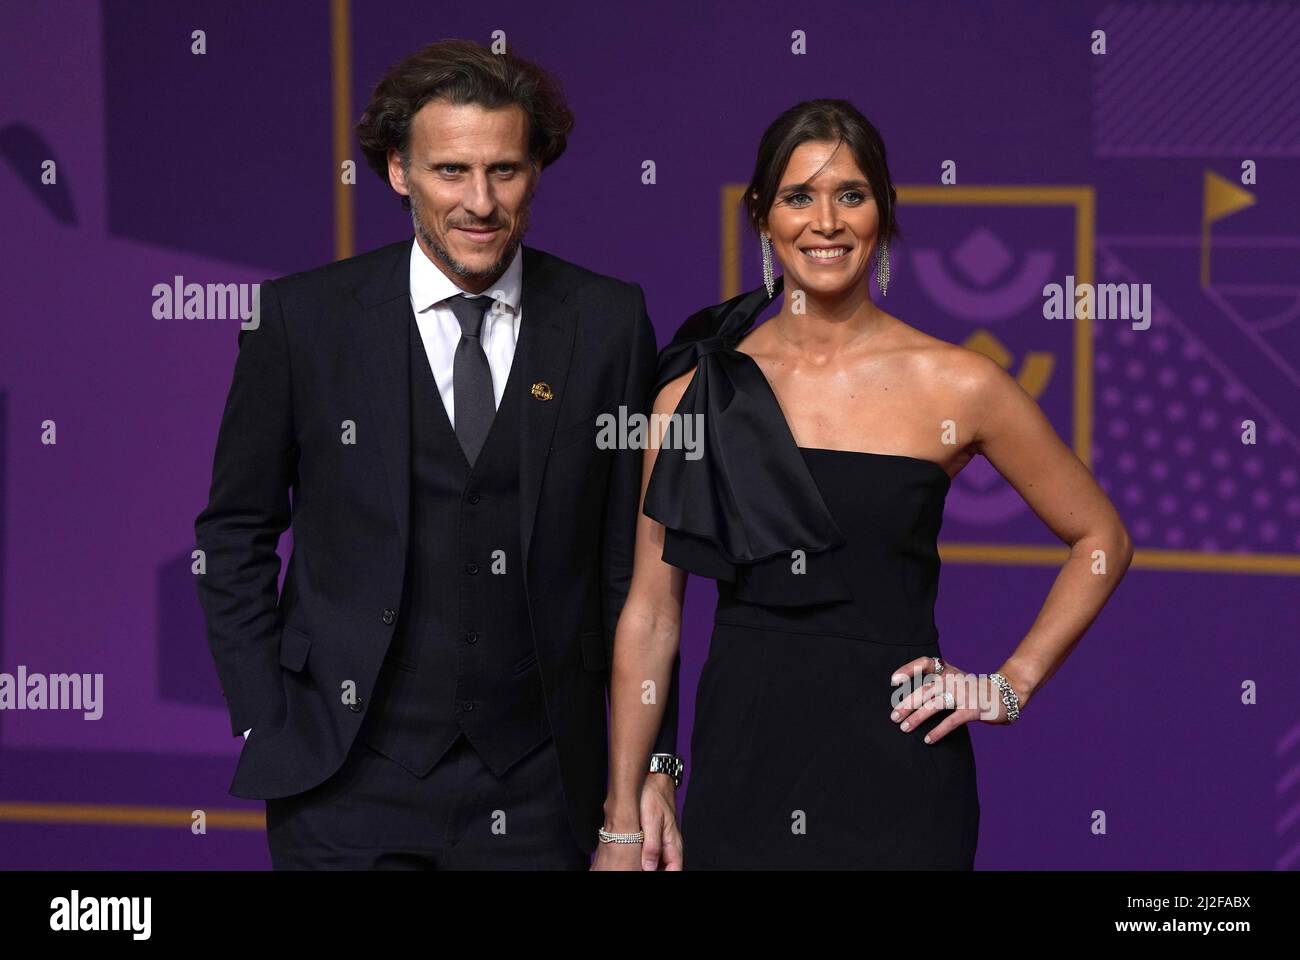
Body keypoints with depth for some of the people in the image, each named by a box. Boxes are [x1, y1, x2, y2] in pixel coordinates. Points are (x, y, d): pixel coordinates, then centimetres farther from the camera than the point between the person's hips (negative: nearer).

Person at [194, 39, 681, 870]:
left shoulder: (610, 323, 3)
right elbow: (236, 535, 5)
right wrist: (264, 728, -1)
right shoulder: (305, 318, -1)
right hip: (348, 788, -1)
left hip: (536, 793, 1)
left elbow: (636, 560, 5)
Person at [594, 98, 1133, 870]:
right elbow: (652, 613, 3)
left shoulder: (954, 386, -2)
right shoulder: (698, 391, 2)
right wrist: (623, 823, 1)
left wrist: (1012, 686, 0)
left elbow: (1101, 539, 10)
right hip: (739, 763, 1)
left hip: (894, 774, -1)